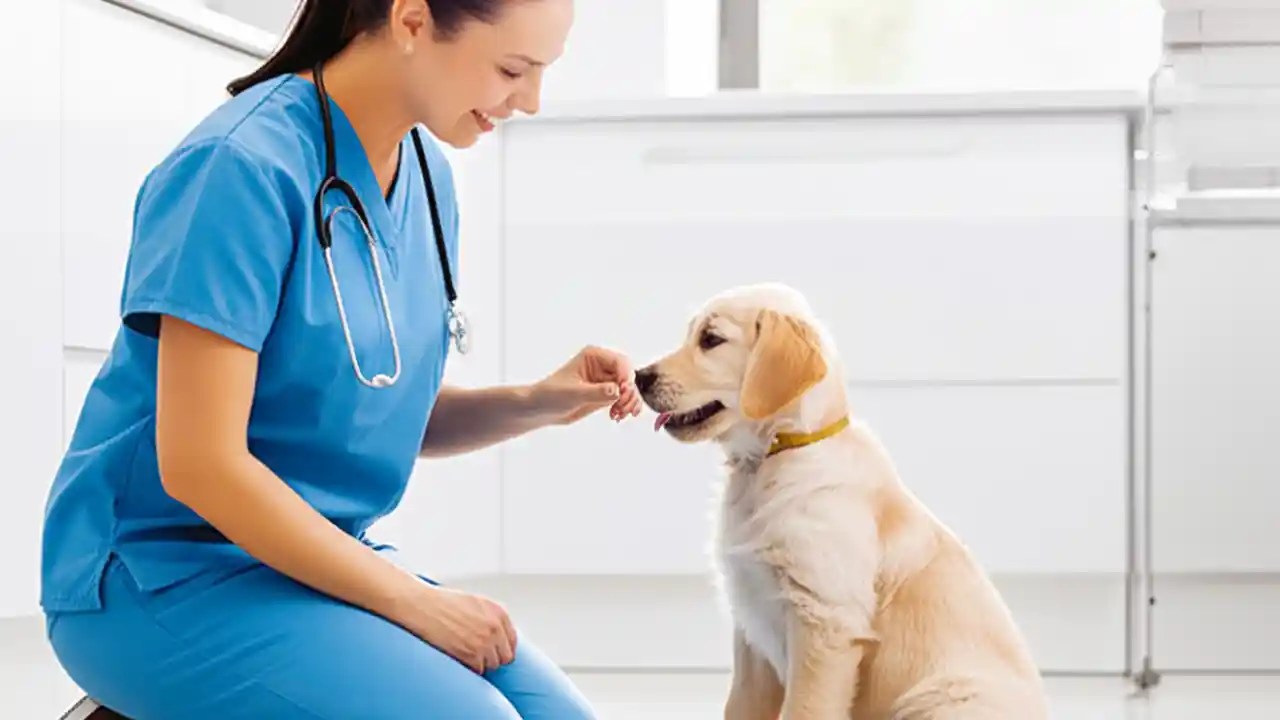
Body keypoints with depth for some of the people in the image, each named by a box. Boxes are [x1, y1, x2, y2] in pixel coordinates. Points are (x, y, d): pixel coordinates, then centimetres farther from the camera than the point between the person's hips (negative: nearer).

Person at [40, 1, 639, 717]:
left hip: (326, 554, 8)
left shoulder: (425, 172, 5)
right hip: (162, 572, -8)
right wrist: (416, 603, -17)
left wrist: (534, 404, -6)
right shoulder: (246, 166, -20)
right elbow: (198, 466, -22)